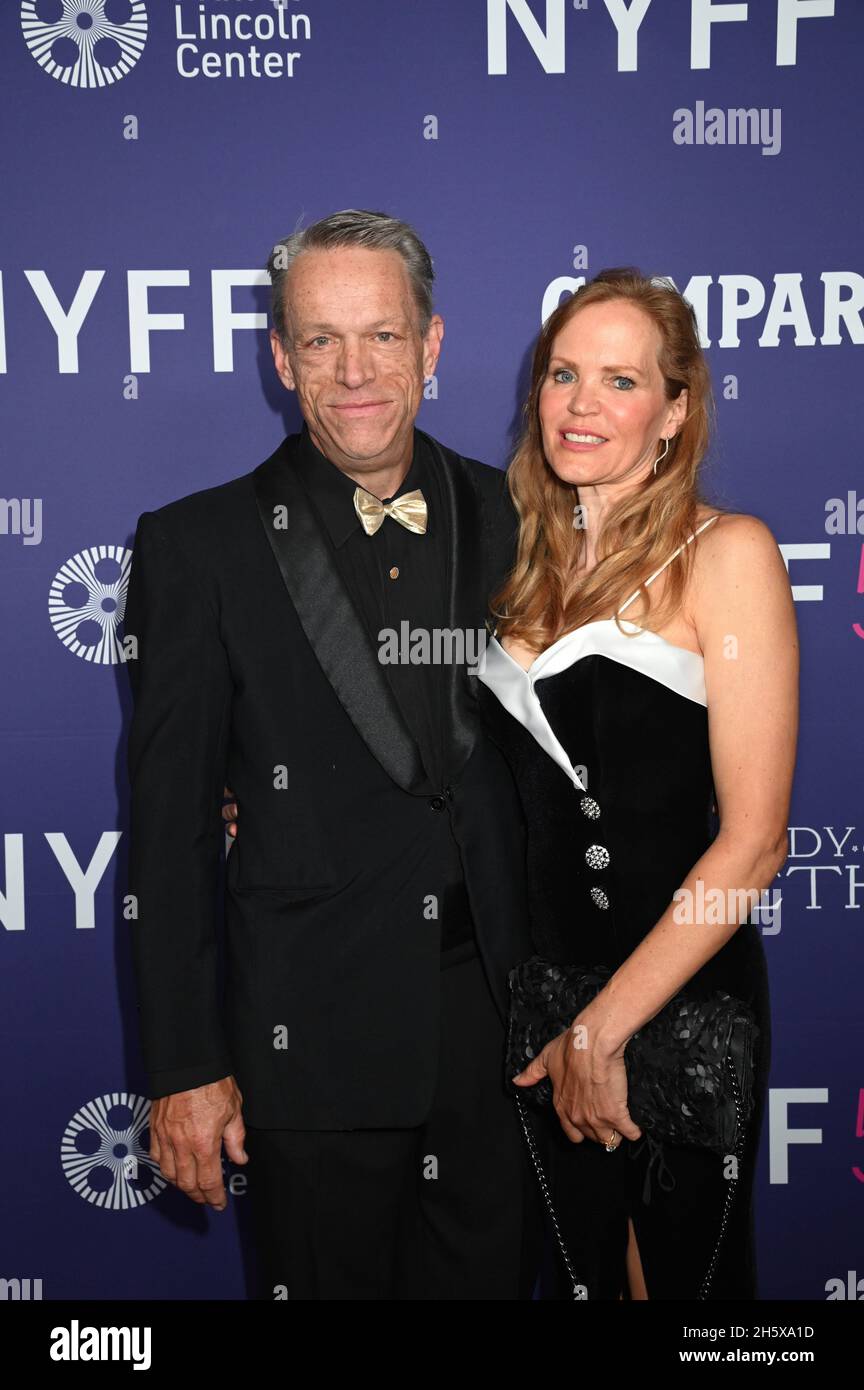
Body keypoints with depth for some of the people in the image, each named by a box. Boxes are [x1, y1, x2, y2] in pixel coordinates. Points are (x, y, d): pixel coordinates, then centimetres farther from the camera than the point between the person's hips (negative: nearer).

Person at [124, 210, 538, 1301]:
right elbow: (169, 824, -6)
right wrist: (184, 1068, -7)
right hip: (313, 1044, -3)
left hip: (499, 1013, 3)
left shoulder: (507, 516, 3)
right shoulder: (199, 546, -6)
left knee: (495, 1277, 17)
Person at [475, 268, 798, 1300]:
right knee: (576, 1262, 19)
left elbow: (753, 838, -17)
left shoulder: (725, 555, -12)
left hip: (675, 1000, -5)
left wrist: (608, 1024, -16)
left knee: (677, 1268, 14)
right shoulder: (525, 559, 6)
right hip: (536, 989, 5)